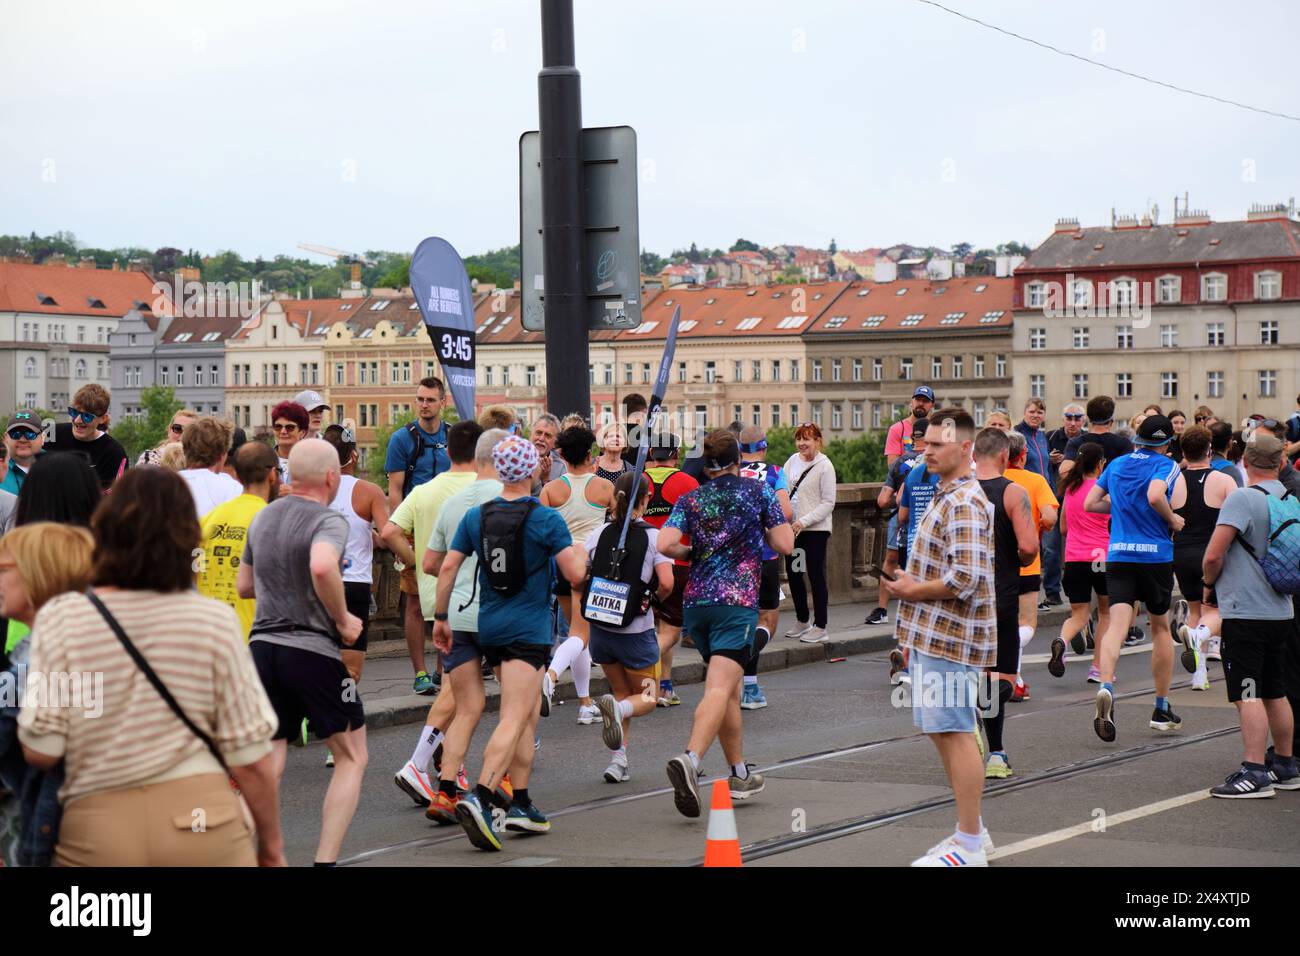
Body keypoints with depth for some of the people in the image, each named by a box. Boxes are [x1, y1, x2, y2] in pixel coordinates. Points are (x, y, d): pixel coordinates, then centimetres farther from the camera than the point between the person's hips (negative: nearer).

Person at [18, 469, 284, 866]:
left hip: (97, 832, 0)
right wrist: (272, 845, 12)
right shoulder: (214, 620, -2)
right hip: (205, 822, 0)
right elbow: (250, 756, -1)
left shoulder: (62, 619, -4)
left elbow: (40, 751, -8)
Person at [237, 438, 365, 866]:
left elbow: (244, 585, 22)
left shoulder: (263, 518, 12)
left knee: (268, 762, 9)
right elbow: (322, 566, -33)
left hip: (262, 647, 6)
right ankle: (325, 859, 1)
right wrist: (342, 619, -19)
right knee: (351, 758, 9)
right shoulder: (329, 521, -12)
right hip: (312, 651, -6)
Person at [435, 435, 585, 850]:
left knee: (528, 716, 19)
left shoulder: (476, 516, 4)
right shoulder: (546, 519, -10)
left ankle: (521, 805, 19)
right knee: (513, 720, -10)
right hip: (528, 630, -6)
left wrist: (440, 617, 13)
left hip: (488, 626, 6)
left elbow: (447, 568, 3)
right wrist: (578, 554, 10)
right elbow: (575, 576, -11)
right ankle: (479, 798, -27)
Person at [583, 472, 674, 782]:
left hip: (600, 628, 4)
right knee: (646, 698, 13)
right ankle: (617, 709, -22)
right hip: (636, 631, -4)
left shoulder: (600, 533, -1)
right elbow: (666, 583, -19)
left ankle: (619, 759, 9)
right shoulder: (653, 536, -10)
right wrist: (652, 597, 2)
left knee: (622, 692, 22)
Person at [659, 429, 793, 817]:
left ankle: (739, 774, 24)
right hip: (737, 600, -4)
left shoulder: (689, 500, 8)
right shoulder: (759, 491, 3)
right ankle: (690, 759, -38)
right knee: (719, 689, -16)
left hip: (695, 600, 5)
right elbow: (785, 544, -2)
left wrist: (692, 552, 13)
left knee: (729, 688, 17)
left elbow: (664, 545, -6)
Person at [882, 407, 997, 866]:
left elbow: (965, 578, -25)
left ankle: (970, 846, 1)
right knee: (943, 731, 16)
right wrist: (910, 584, 13)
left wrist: (913, 590, -13)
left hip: (949, 638, -11)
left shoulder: (964, 503, -17)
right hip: (934, 636, 11)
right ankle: (971, 829, 26)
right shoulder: (947, 496, 16)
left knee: (955, 733, -5)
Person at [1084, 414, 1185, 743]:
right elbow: (1155, 496, -24)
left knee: (1117, 624, -8)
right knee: (1161, 627, 14)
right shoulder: (1166, 466, -5)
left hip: (1118, 555, 3)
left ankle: (1106, 686, -37)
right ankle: (1162, 709, 21)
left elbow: (1090, 503, 12)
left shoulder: (1116, 464, 11)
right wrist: (1172, 520, -7)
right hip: (1156, 555, -3)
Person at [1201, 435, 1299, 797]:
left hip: (1244, 611, -7)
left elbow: (1213, 555, -18)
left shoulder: (1242, 499, -15)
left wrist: (1209, 584, 0)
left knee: (1248, 696, -7)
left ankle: (1255, 773, -11)